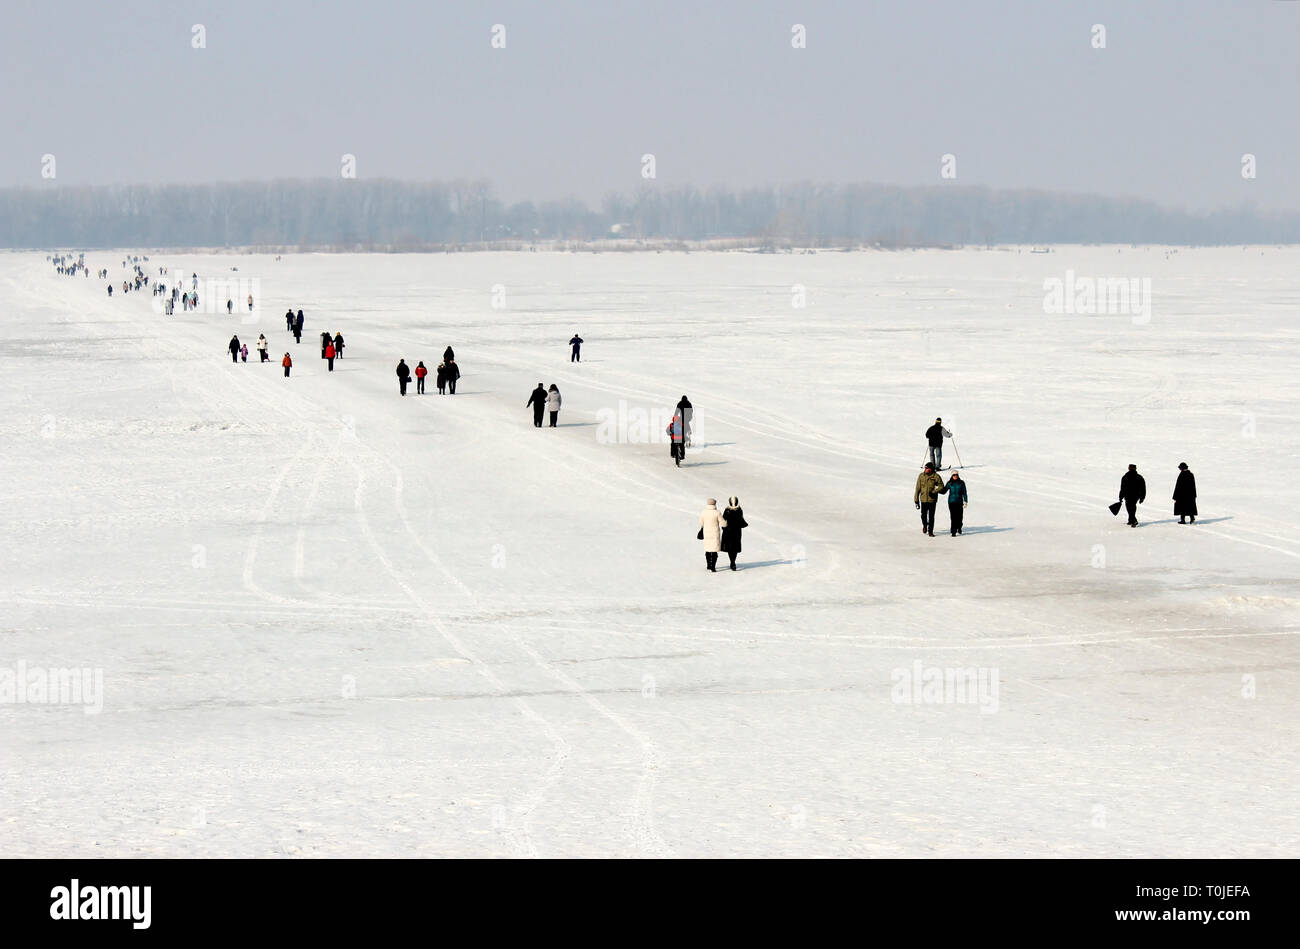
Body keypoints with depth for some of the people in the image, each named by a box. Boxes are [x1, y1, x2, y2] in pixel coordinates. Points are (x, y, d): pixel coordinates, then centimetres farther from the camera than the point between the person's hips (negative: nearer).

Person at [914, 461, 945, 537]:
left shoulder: (936, 477, -6)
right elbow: (918, 488, 4)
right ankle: (925, 525, 34)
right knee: (923, 515, 3)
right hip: (923, 499, 2)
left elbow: (941, 487, -1)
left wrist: (934, 492, -17)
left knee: (931, 517, 1)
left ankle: (930, 531, 11)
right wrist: (916, 500, 3)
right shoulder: (921, 476, 0)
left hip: (932, 500, -2)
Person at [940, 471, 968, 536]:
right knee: (953, 517, -6)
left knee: (959, 516, 4)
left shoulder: (961, 483, 2)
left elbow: (964, 493, 4)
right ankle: (953, 531, -2)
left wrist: (965, 501, -2)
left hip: (959, 502, 0)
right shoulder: (949, 483, 3)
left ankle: (959, 528, 32)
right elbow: (944, 491, 7)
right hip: (951, 502, 0)